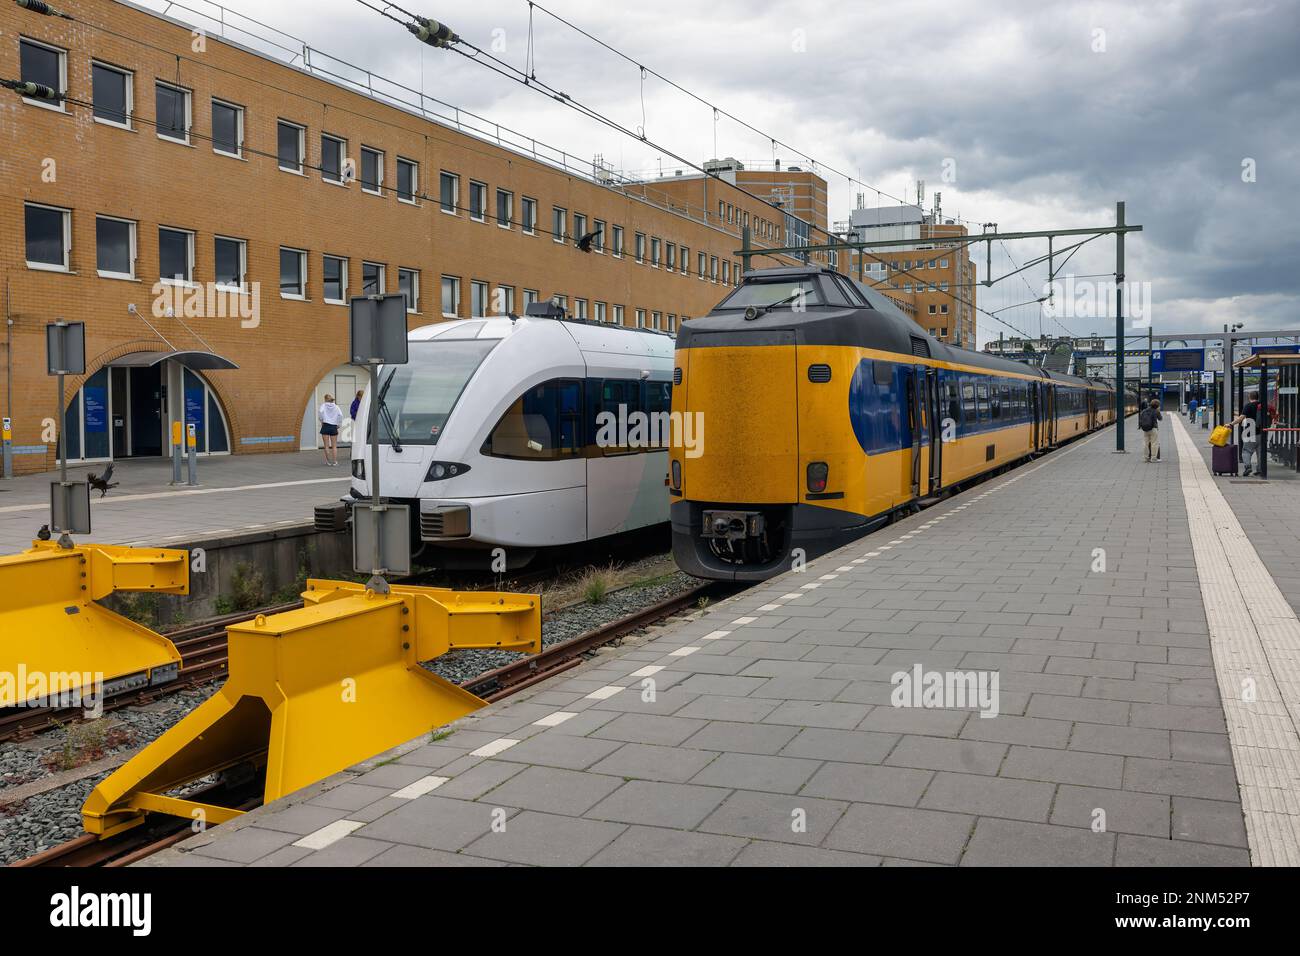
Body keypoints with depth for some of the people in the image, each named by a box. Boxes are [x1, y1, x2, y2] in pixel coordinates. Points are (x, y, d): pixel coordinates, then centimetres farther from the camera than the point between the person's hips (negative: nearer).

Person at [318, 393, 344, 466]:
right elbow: (340, 415, -9)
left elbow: (320, 411, -17)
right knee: (334, 446, 7)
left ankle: (328, 461, 7)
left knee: (327, 446, 5)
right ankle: (334, 461, 4)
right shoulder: (336, 407, 5)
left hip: (325, 426, -1)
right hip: (334, 427, 1)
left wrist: (321, 420, -4)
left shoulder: (323, 405, 2)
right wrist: (339, 424, 0)